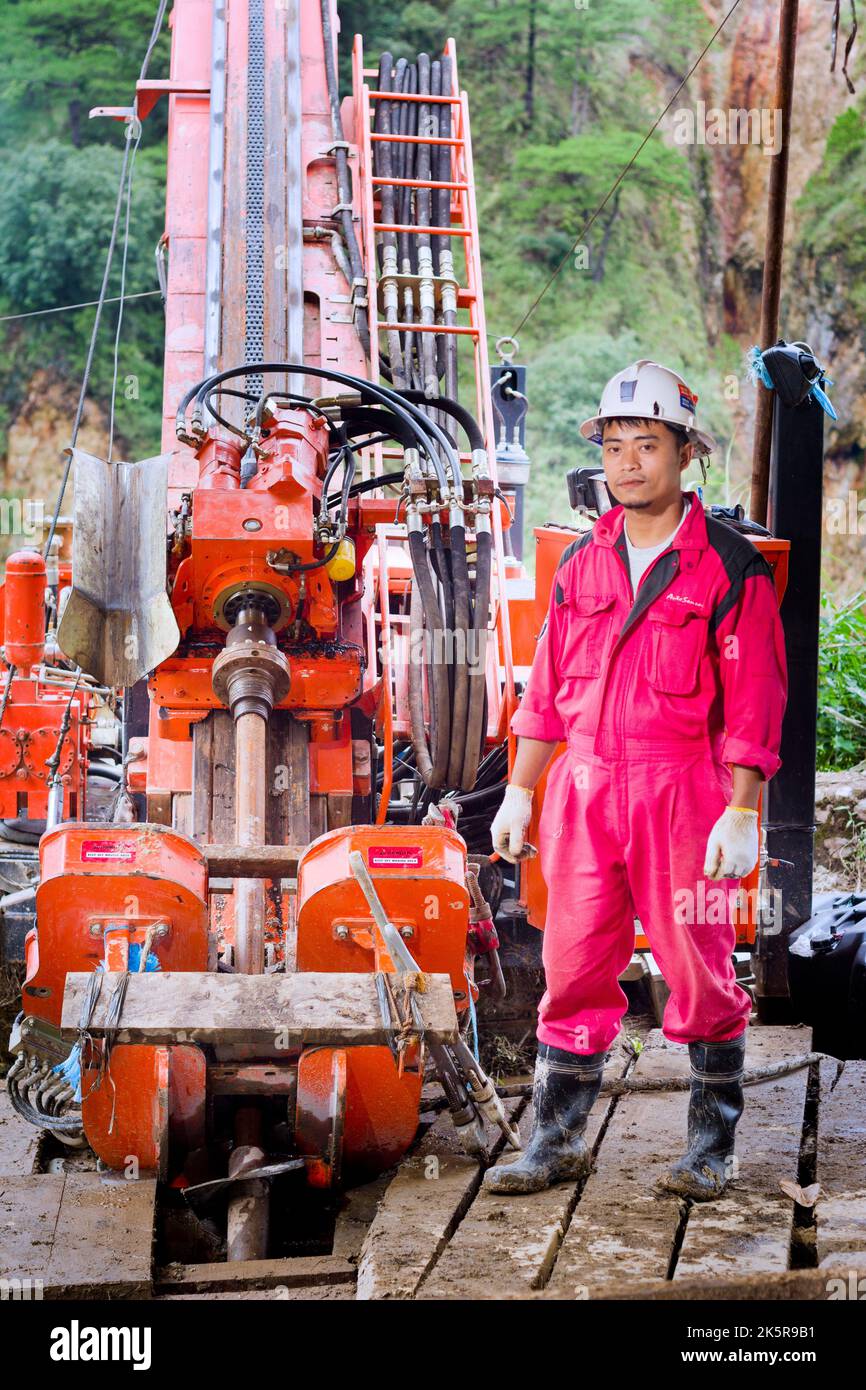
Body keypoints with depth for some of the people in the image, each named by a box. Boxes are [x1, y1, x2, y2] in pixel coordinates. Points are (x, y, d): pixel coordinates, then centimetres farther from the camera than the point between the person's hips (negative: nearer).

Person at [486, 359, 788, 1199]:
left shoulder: (728, 567, -5)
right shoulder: (582, 562, 11)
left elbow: (754, 699, -7)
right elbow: (547, 686, 15)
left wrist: (742, 813, -13)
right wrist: (518, 793, 12)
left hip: (684, 794, -4)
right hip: (584, 789, 4)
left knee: (700, 977, 4)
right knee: (573, 970, 6)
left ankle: (710, 1150, 18)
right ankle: (556, 1143, 15)